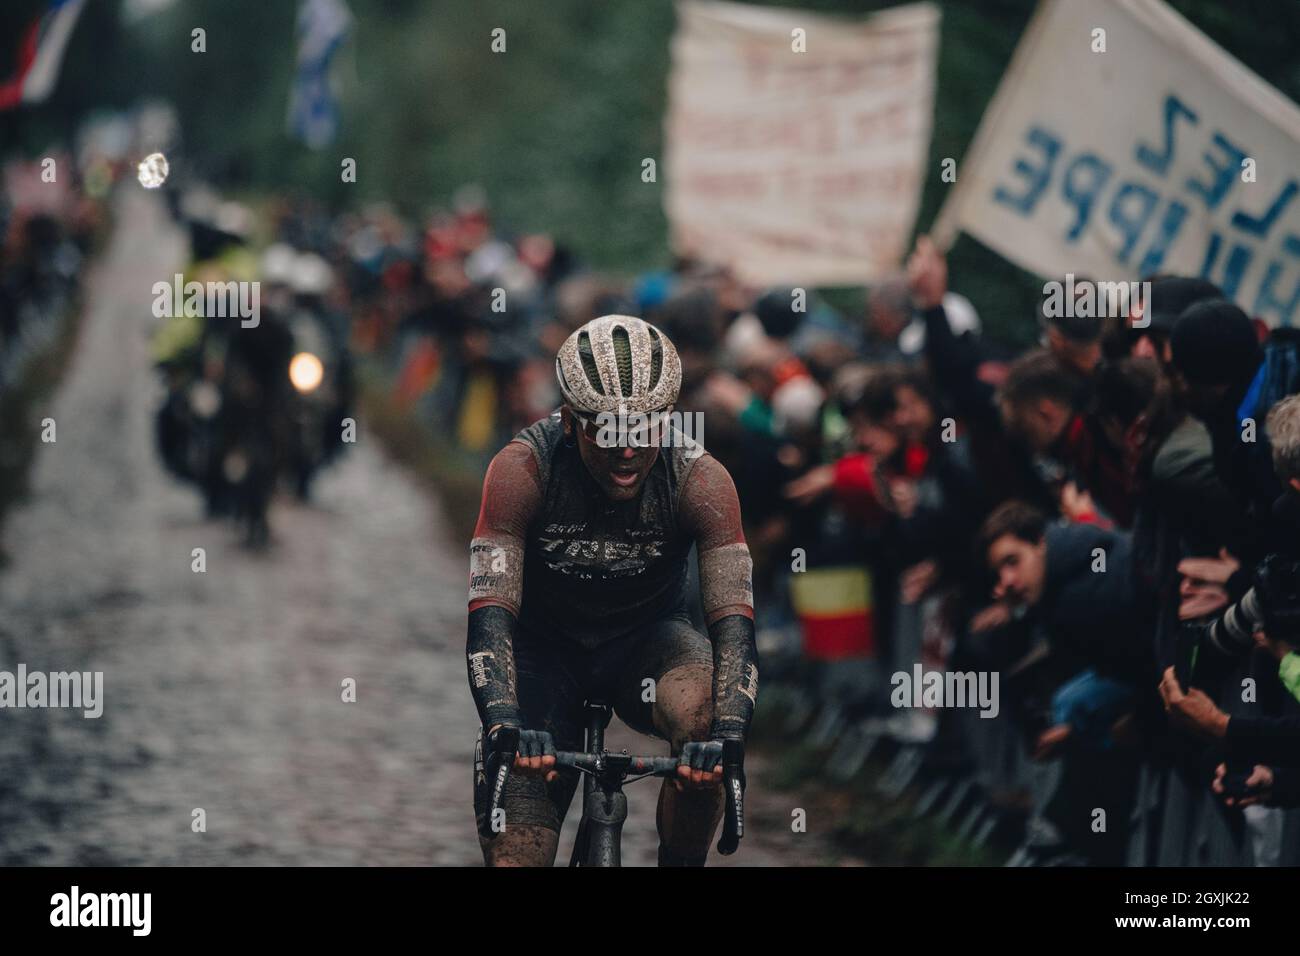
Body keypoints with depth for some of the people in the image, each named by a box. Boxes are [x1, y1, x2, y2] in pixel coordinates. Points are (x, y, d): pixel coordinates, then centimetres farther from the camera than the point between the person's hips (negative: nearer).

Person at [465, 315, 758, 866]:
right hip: (544, 649, 0)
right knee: (515, 854, -13)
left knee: (702, 711, -35)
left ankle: (680, 864, -14)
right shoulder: (523, 469, -26)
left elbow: (734, 621, -31)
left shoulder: (699, 479, -24)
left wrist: (728, 735, -49)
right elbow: (489, 616, -32)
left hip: (646, 639, 0)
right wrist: (504, 726, -50)